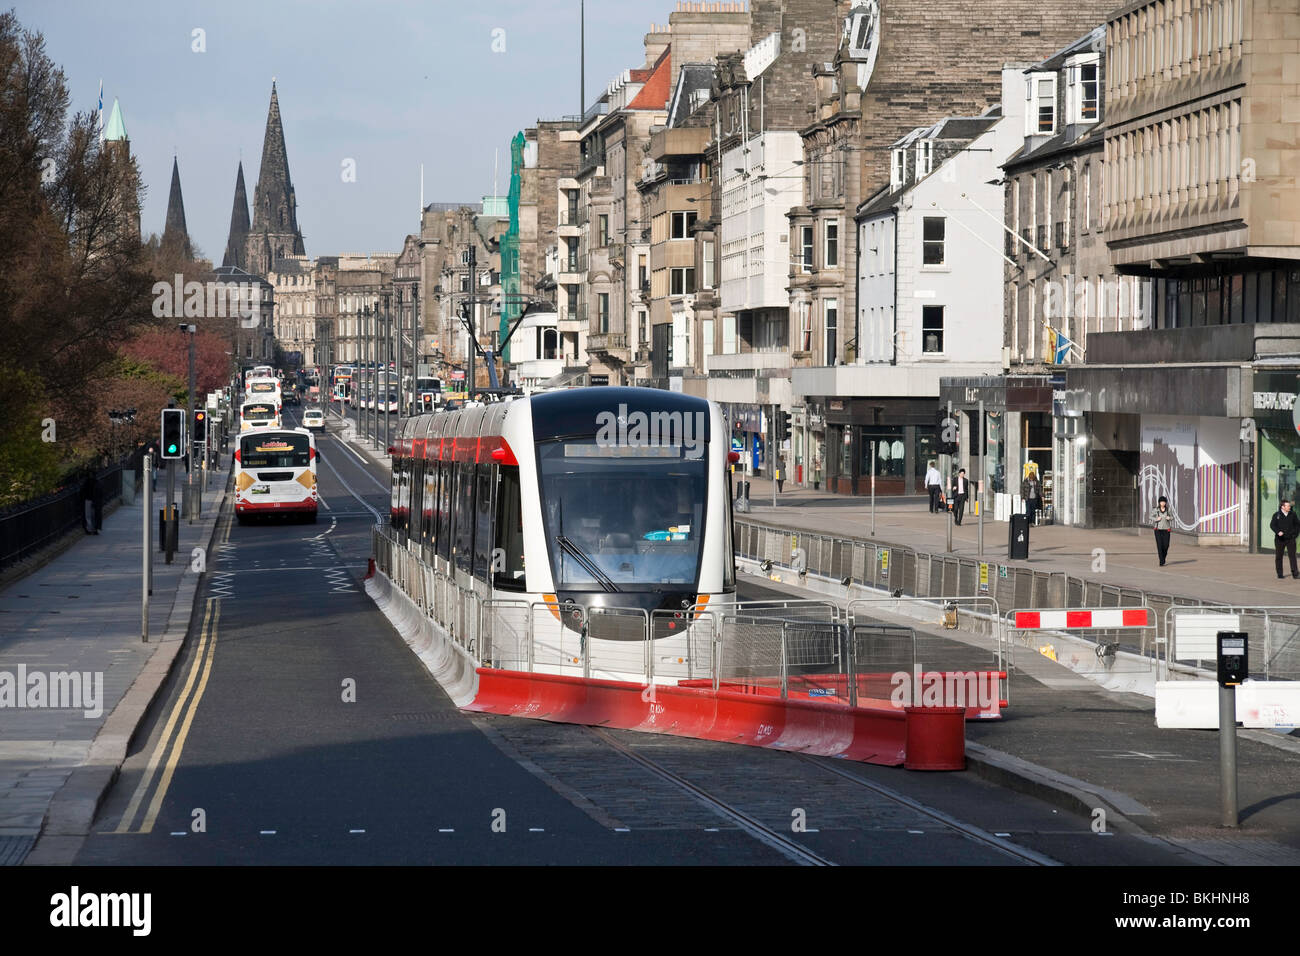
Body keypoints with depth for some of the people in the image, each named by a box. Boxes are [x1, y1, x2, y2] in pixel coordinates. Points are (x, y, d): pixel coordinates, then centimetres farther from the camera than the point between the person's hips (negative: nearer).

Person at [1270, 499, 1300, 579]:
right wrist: (1278, 531, -24)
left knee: (1292, 555, -10)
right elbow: (1272, 525, -8)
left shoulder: (1292, 514, 6)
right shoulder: (1277, 515, -2)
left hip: (1290, 539, 1)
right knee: (1279, 556, 5)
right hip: (1280, 539, -1)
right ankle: (1280, 574, 15)